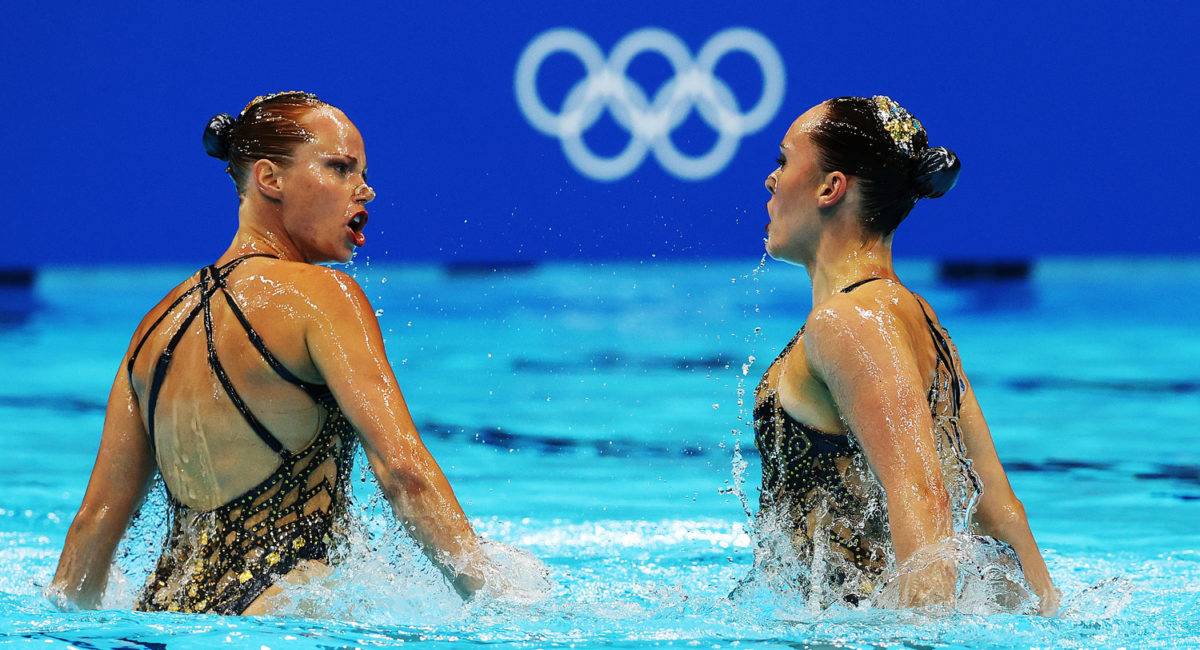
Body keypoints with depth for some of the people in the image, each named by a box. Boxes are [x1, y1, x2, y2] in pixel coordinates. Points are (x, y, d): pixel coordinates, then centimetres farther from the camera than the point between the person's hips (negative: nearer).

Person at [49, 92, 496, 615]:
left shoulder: (161, 322, 18)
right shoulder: (319, 293, -3)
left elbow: (98, 516, 17)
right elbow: (403, 470, -14)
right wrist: (493, 598, -13)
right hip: (269, 608, -8)